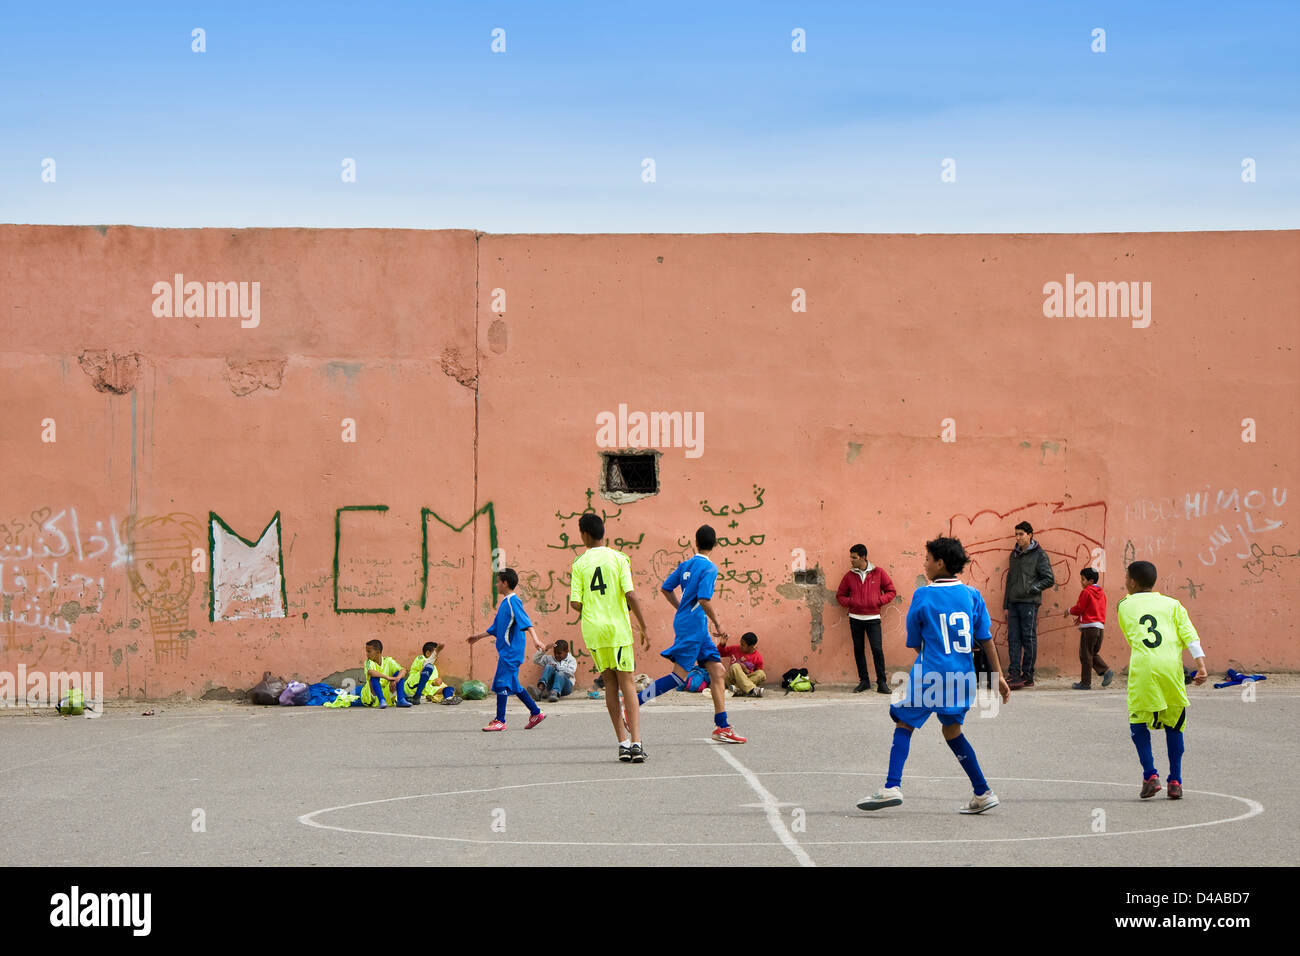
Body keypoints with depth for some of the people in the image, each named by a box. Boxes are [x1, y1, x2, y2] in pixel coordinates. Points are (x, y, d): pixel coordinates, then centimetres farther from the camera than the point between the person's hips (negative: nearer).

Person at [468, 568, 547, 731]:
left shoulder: (513, 601, -11)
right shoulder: (504, 603, 18)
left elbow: (525, 621, -23)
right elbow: (496, 629, 28)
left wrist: (535, 638, -35)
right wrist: (479, 637, 36)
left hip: (510, 650, -10)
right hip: (506, 649, 10)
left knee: (501, 683, -7)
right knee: (513, 684, 13)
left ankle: (500, 721, -4)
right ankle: (536, 713, 19)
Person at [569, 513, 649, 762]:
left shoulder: (579, 563, 2)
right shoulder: (618, 558, -1)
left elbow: (575, 604, -3)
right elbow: (630, 594, -9)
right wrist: (643, 625, -1)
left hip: (593, 630, 1)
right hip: (619, 629, -1)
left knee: (610, 685, 10)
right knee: (627, 685, 0)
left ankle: (623, 742, 5)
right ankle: (636, 742, -12)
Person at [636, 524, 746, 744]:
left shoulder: (686, 565, 10)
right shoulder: (709, 568, -12)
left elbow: (666, 588, 15)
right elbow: (704, 599, -21)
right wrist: (717, 625, -10)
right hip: (693, 627, -9)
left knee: (717, 671, 7)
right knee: (679, 677, -9)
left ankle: (722, 727, 5)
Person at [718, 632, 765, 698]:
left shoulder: (758, 657, -1)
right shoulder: (735, 649, 4)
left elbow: (758, 674, 0)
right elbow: (720, 652, 16)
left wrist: (747, 671, -16)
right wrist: (722, 644, -4)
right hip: (732, 679, 0)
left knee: (761, 674, -27)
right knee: (735, 666, -31)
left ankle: (737, 690, -42)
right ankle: (751, 690, -46)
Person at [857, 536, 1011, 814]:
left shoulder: (923, 596, -5)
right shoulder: (972, 595, 4)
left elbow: (914, 643, 5)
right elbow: (986, 639, 4)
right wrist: (999, 675, 9)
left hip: (930, 676, -5)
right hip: (962, 677, 5)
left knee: (904, 724, 4)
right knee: (952, 730, 19)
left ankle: (893, 787, -8)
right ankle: (983, 793, 17)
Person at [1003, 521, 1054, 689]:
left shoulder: (1039, 555, -1)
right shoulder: (1014, 555, 18)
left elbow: (1049, 580, -4)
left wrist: (1031, 589, -13)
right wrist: (1006, 605, 17)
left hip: (1029, 603, -6)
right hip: (1014, 603, 6)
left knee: (1029, 639, -4)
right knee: (1013, 639, -1)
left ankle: (1027, 676, -2)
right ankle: (1014, 674, -2)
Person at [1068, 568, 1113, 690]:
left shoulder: (1086, 592, -9)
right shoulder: (1101, 593, 15)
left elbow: (1079, 608, -10)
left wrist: (1069, 611, 10)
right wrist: (1081, 617, 25)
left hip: (1089, 627, -8)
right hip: (1100, 627, 8)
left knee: (1086, 655, -1)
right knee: (1094, 654, 19)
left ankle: (1086, 682, 1)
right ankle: (1106, 671, -1)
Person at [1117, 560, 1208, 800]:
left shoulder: (1124, 605, 18)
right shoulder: (1172, 604, 18)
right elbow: (1190, 635, 6)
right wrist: (1201, 664, 1)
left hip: (1142, 667, -2)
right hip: (1171, 666, 2)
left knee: (1138, 723, 10)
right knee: (1173, 725, 13)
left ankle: (1150, 775, -5)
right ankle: (1175, 782, 10)